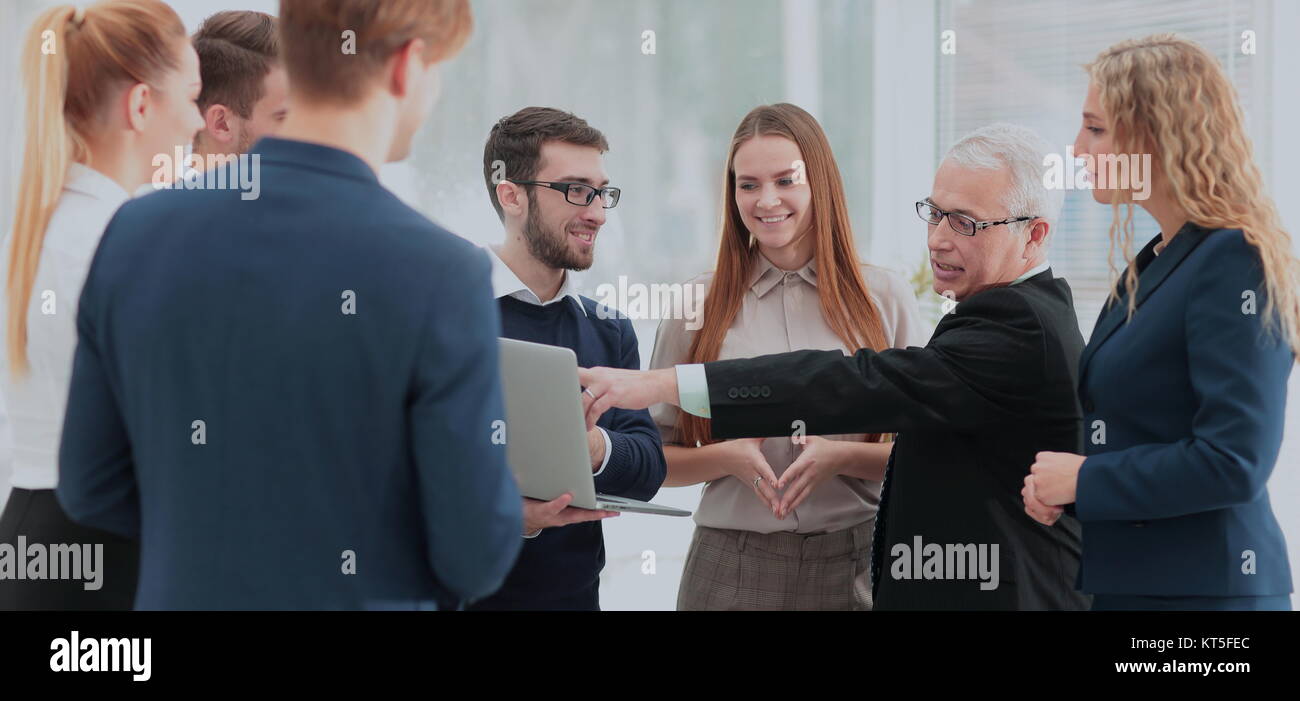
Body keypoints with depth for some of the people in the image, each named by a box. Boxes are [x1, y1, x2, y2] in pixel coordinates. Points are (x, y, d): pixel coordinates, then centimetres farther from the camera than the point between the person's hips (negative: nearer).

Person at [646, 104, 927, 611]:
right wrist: (728, 457, -13)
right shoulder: (696, 305, 3)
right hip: (733, 565, 0)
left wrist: (843, 457, -13)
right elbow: (656, 460, 6)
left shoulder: (885, 298, 2)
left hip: (856, 567, 0)